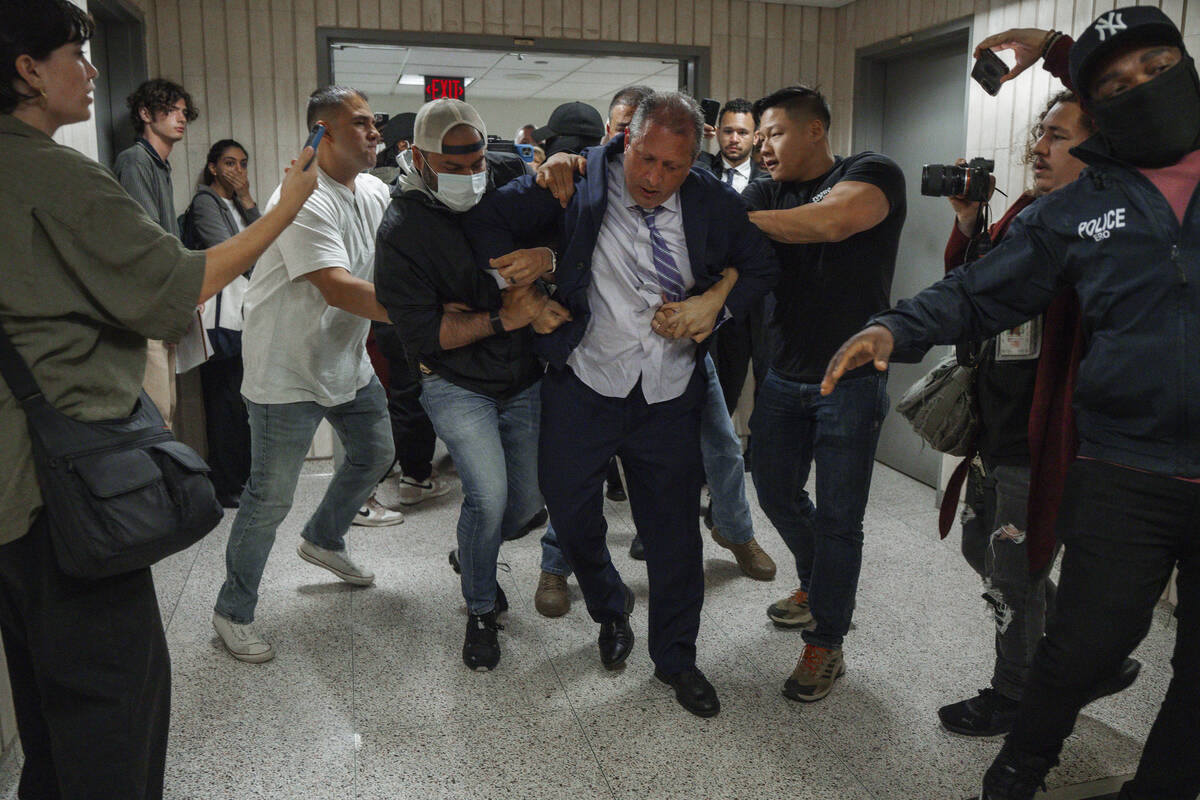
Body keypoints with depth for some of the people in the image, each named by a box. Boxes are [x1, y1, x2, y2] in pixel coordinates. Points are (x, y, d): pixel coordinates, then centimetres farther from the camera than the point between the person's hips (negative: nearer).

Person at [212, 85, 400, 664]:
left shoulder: (374, 192, 5)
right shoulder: (304, 202, -23)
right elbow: (339, 289, -32)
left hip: (347, 362, 9)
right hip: (290, 373, -9)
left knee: (376, 453, 22)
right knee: (270, 499, -2)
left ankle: (323, 540, 47)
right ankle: (233, 612, 18)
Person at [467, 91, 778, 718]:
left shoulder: (713, 203, -3)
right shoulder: (578, 183, -8)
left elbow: (761, 265, 11)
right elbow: (488, 218, -2)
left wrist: (714, 300, -7)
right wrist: (523, 289, -6)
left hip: (671, 395, 1)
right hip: (585, 384, 0)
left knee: (674, 530, 9)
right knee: (570, 512, 9)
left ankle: (675, 658, 31)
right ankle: (611, 609, 42)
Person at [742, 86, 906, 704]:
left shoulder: (874, 174, -6)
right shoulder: (768, 192, 7)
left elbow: (831, 221, -28)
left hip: (851, 380, -5)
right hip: (784, 375, 6)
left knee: (838, 516, 1)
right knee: (776, 493, 16)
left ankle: (826, 645, 15)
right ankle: (817, 586, 43)